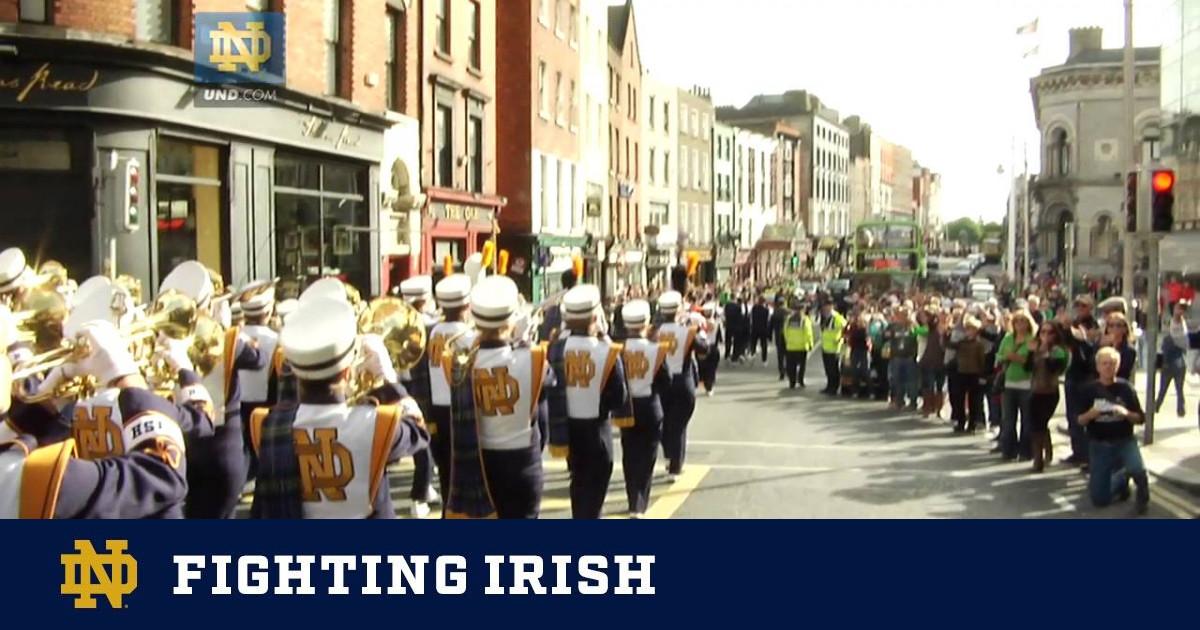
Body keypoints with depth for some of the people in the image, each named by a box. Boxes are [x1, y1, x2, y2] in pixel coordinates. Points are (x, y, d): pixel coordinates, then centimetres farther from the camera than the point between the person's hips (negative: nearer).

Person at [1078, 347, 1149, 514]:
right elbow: (1080, 420, 0)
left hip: (1124, 441, -1)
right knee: (1099, 499, 0)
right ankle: (1121, 479, 33)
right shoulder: (1090, 390, -2)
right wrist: (1089, 415, -21)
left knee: (1137, 469, -35)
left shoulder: (1126, 388, -5)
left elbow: (1140, 418, -3)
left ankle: (1143, 496, 1)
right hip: (1099, 445, 1)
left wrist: (1126, 413, -23)